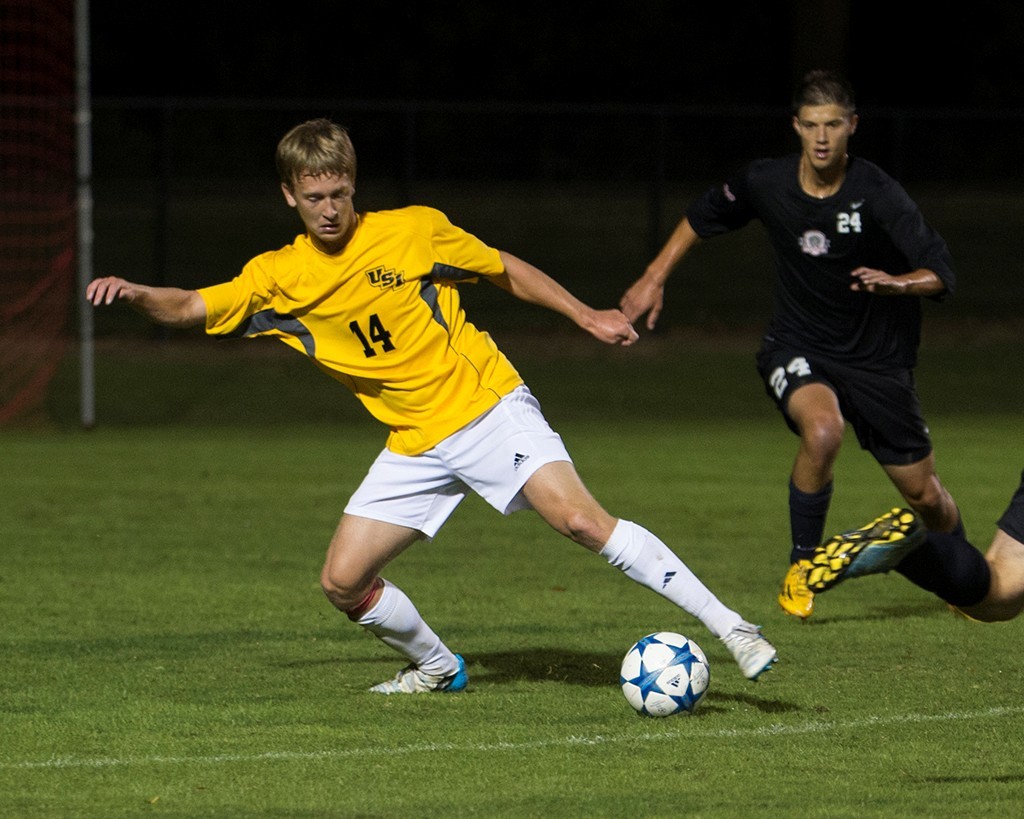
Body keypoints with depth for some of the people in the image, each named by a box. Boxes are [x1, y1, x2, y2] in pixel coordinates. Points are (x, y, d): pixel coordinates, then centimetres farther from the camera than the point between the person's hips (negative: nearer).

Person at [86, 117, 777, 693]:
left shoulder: (414, 230, -6)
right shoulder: (279, 278, 2)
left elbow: (505, 271, 7)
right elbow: (191, 308, 1)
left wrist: (586, 316, 4)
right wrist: (135, 295, -18)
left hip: (487, 404, -4)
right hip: (415, 447, 4)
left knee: (582, 519, -24)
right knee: (344, 580, -4)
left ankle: (727, 625, -22)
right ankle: (437, 668, 23)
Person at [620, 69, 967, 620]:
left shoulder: (878, 195, -19)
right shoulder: (766, 183, -10)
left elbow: (941, 275, -22)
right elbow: (703, 218, 12)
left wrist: (896, 283, -41)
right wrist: (653, 280, 9)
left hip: (877, 357, 0)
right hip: (797, 347, 0)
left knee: (923, 494, 6)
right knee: (823, 430, -34)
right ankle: (801, 566, -13)